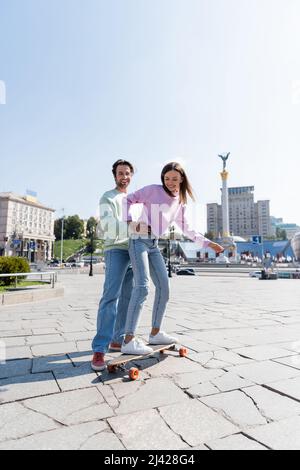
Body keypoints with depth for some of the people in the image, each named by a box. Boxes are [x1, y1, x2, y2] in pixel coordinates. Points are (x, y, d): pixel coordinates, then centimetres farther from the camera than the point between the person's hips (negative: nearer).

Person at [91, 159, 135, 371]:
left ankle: (118, 339, 16)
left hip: (133, 252, 7)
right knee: (111, 296, -16)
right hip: (116, 251, -7)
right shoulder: (108, 198, 0)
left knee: (127, 298, 6)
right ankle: (99, 349, -15)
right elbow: (108, 225, -16)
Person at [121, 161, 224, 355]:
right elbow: (128, 200, 1)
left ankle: (155, 333, 21)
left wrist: (208, 243, 15)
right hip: (139, 241, -7)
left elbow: (186, 228, 19)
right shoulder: (153, 190, -4)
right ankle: (129, 341, -16)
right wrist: (129, 222, -12)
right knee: (143, 287, -19)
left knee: (164, 288, 6)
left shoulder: (180, 202, 13)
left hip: (154, 245, 7)